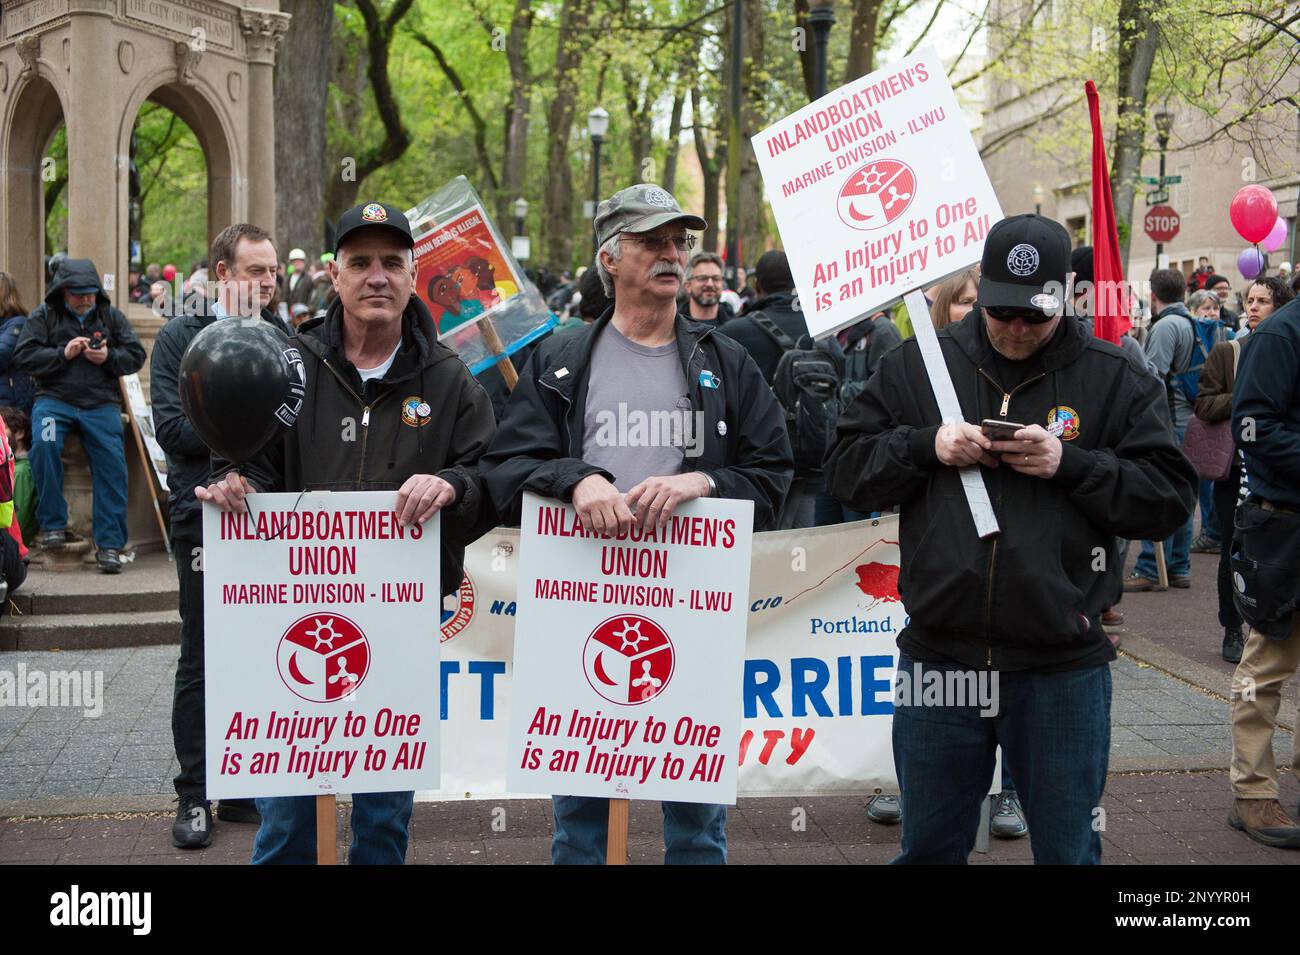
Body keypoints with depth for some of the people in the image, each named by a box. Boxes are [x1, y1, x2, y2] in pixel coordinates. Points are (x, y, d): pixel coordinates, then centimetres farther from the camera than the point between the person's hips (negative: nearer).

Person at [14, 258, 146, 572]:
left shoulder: (111, 316, 12)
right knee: (44, 444, -30)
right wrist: (63, 354, -14)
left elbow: (136, 356, 10)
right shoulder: (43, 316, 8)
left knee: (113, 466, -12)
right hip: (54, 399, -2)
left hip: (101, 404, 2)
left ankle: (110, 543, -4)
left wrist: (109, 357, -10)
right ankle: (53, 523, -16)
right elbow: (24, 356, -1)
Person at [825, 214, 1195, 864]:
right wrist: (926, 447, -11)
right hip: (939, 657, 2)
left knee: (1067, 847, 12)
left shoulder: (1111, 380, 2)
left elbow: (1171, 495, -3)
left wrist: (1070, 464, -16)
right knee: (929, 845, 16)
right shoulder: (917, 366, 6)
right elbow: (845, 469, 5)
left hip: (1061, 669, -1)